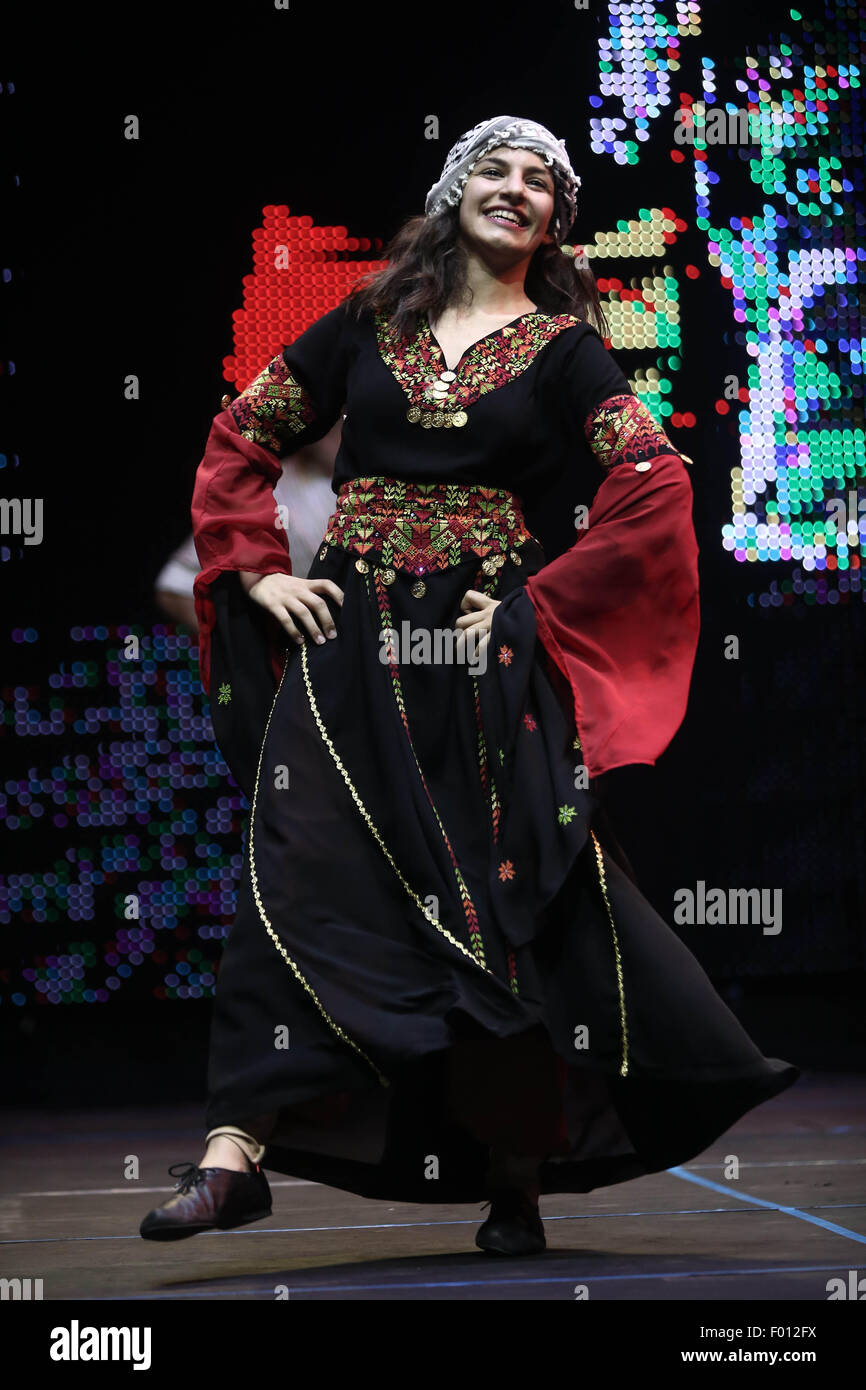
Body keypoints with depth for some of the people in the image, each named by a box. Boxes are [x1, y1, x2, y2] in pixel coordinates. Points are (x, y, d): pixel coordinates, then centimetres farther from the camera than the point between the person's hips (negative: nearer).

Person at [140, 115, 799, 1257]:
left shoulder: (563, 347, 6)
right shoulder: (367, 326, 12)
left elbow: (653, 487, -4)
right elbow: (240, 441, 16)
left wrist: (544, 603, -10)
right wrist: (259, 573, 3)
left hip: (490, 656, -1)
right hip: (349, 645, 1)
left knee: (501, 897, -1)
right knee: (295, 873, -11)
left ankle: (517, 1173, 12)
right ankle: (237, 1149, -16)